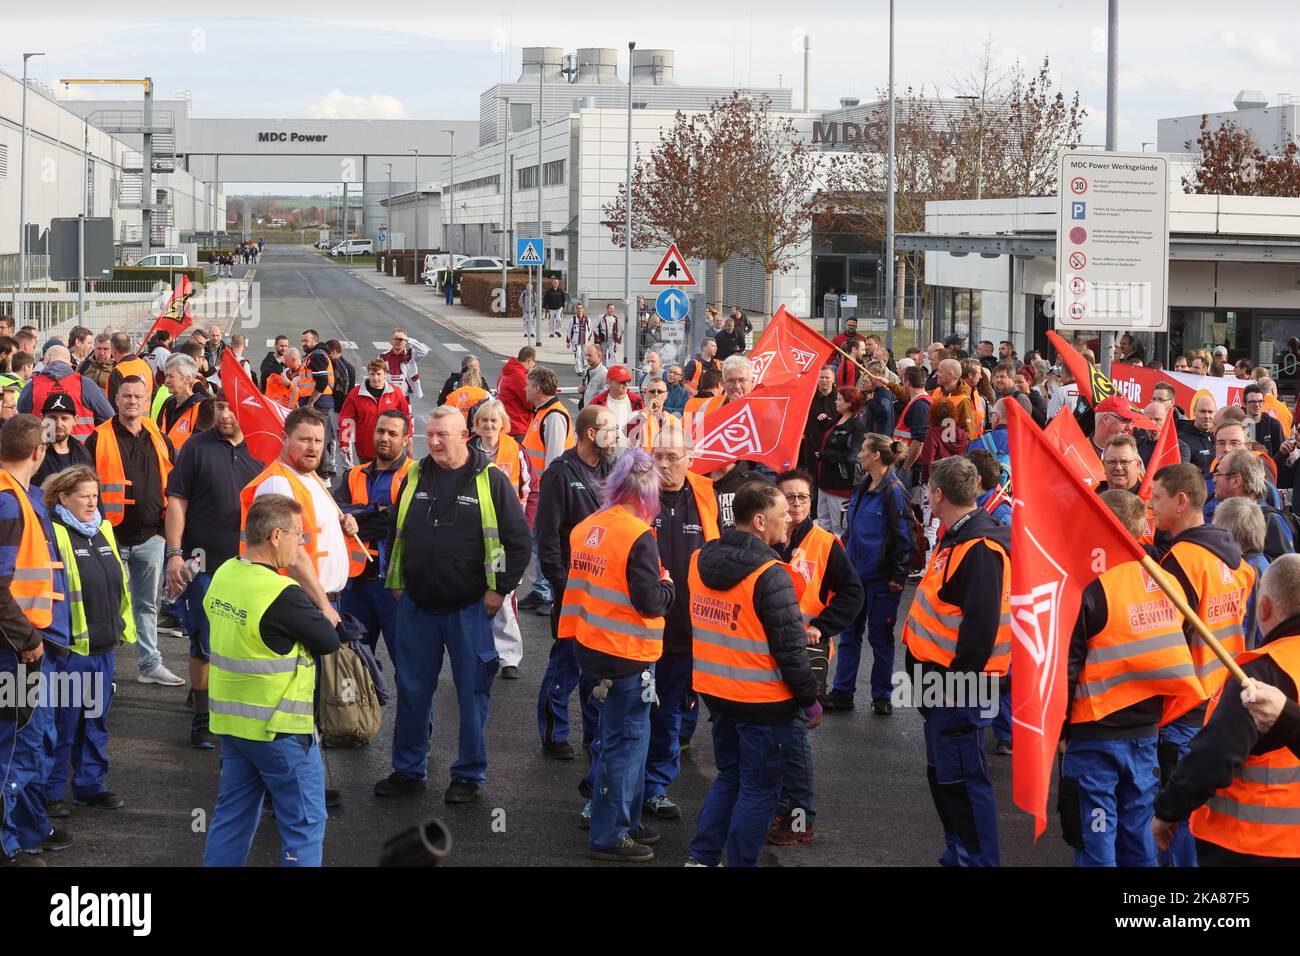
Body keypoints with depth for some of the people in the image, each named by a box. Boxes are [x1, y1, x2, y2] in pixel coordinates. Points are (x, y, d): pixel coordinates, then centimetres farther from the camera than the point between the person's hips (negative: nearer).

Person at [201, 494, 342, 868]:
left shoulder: (223, 576, 2)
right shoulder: (283, 595, -22)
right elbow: (329, 641, -13)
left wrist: (312, 617, 1)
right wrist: (328, 621, 10)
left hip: (230, 721, 8)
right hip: (279, 728, -8)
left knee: (232, 815, 15)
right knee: (305, 822, 4)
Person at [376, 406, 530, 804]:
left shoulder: (491, 479, -7)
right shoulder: (415, 477, 6)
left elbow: (519, 540, -4)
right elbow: (396, 532, 19)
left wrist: (500, 589, -7)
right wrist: (396, 580, 13)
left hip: (470, 607, -4)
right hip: (416, 606, 4)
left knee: (472, 693, 4)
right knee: (412, 691, 11)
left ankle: (470, 775, 15)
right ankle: (408, 770, 23)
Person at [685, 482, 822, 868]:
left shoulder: (700, 559, 1)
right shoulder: (770, 575, -22)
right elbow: (790, 648, -19)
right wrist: (810, 699, -8)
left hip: (715, 691, 7)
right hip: (763, 703, -7)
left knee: (729, 776, 22)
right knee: (759, 789, 5)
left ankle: (701, 857, 22)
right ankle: (740, 863, 10)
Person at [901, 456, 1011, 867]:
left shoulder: (979, 548, -21)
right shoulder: (956, 538, 12)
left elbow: (981, 624, -25)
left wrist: (960, 679, -22)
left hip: (960, 682, -11)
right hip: (941, 679, 11)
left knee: (961, 777, -5)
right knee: (942, 773, 18)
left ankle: (977, 860, 1)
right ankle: (958, 853, 29)